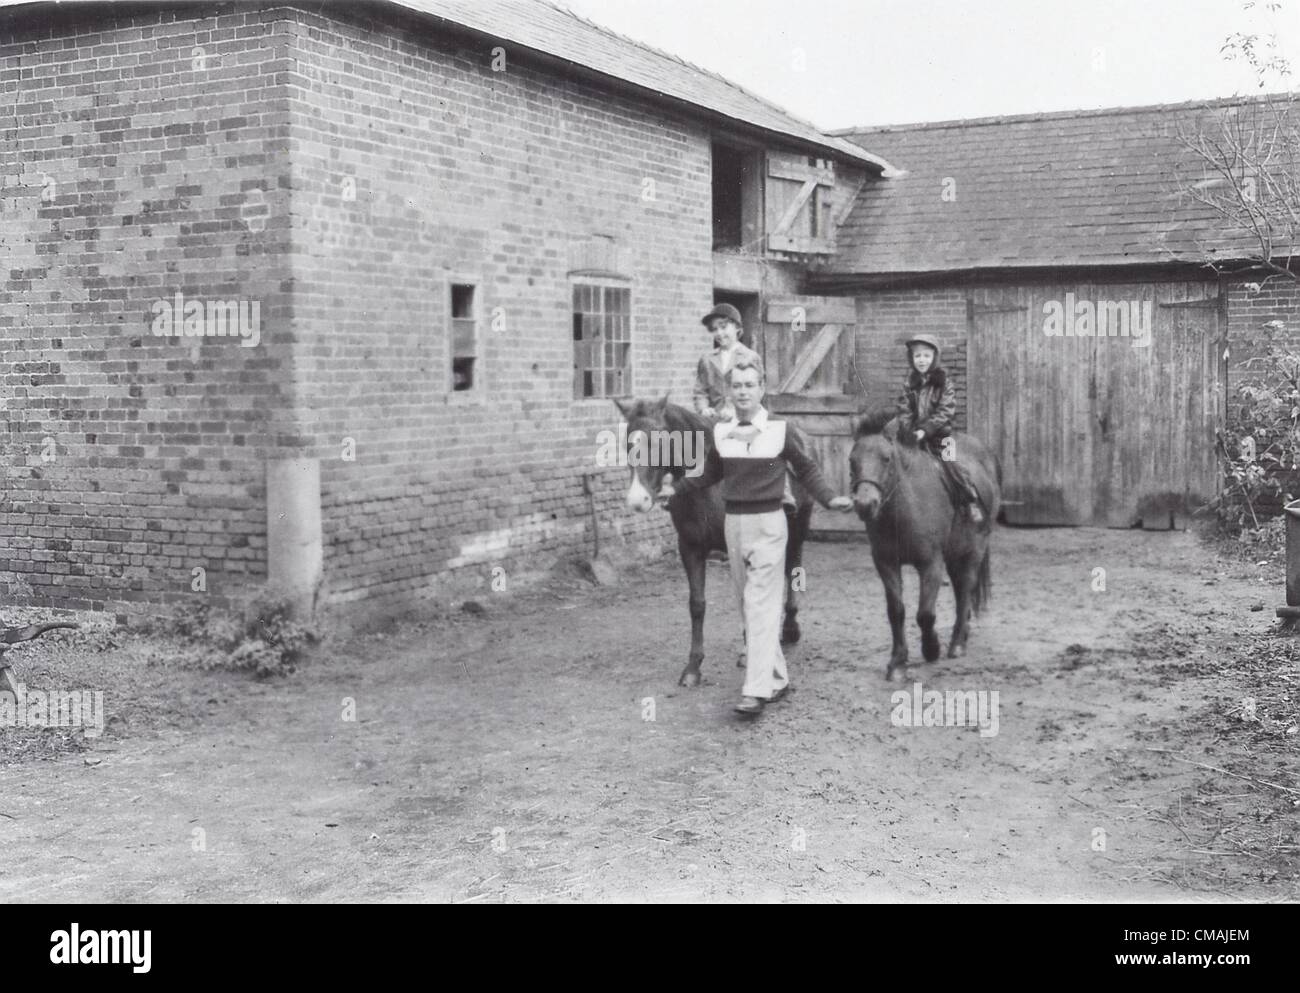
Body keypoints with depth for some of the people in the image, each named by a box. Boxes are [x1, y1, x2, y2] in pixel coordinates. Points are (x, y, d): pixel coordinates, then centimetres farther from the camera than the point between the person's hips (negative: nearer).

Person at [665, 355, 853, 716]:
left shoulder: (782, 430, -6)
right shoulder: (721, 432, 4)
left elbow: (808, 471, 3)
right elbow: (710, 473, 18)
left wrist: (830, 499, -9)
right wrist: (676, 489, 13)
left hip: (768, 523, -5)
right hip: (734, 522, 5)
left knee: (760, 605, -10)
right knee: (748, 604, 12)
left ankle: (757, 690, -12)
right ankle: (778, 678, 25)